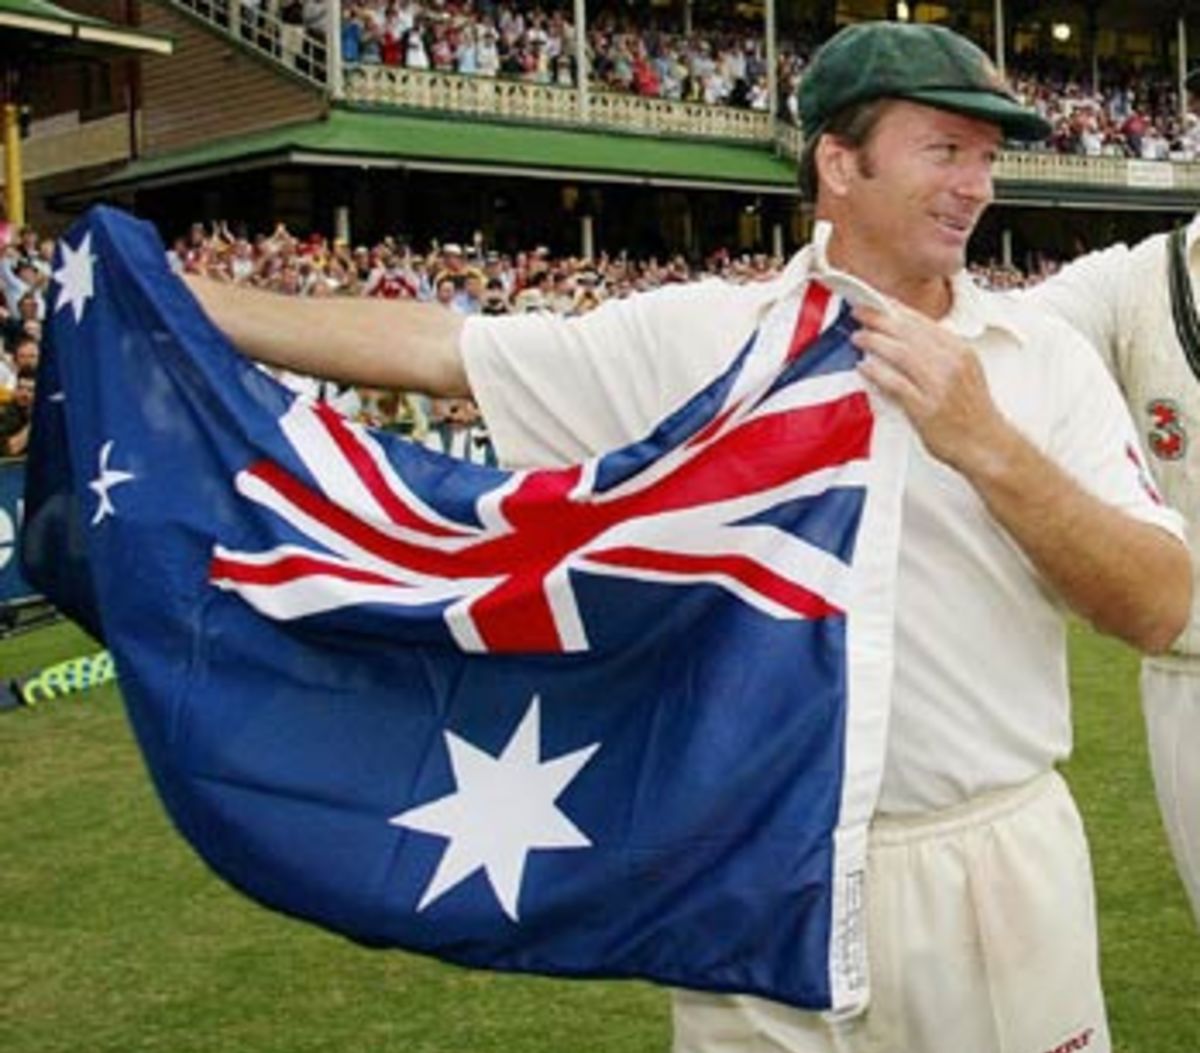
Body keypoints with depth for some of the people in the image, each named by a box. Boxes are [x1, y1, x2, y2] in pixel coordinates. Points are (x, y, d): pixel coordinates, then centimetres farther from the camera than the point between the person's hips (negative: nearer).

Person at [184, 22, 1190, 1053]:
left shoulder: (1047, 356, -1)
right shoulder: (692, 336, -2)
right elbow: (435, 347, -2)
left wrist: (987, 445, -22)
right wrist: (177, 295, -3)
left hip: (1000, 873, 1)